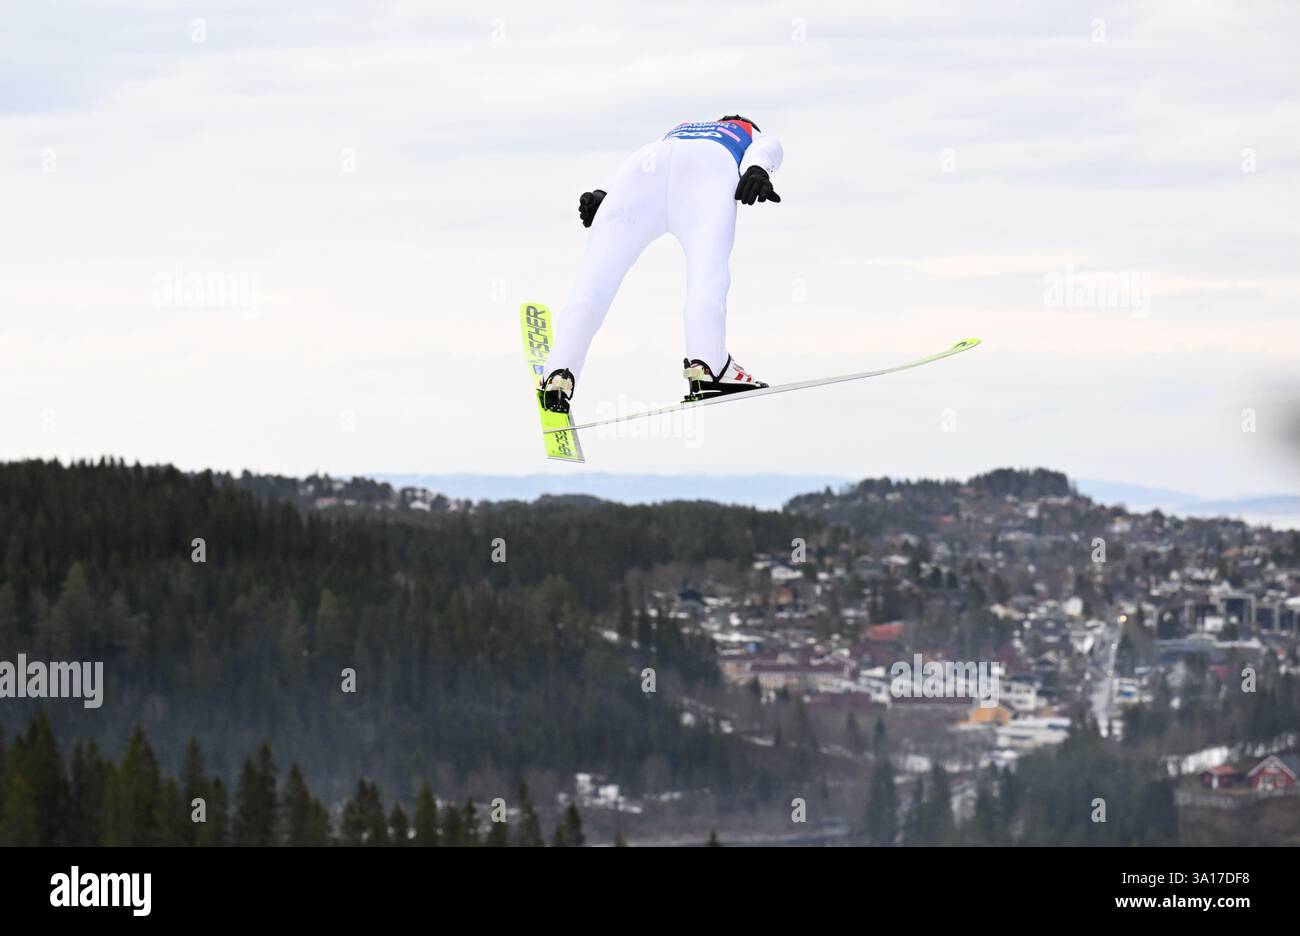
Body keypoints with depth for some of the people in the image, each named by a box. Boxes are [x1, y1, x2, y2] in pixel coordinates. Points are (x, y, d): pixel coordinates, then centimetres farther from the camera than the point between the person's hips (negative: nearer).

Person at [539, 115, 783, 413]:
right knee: (708, 274, -20)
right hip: (710, 167, -3)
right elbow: (765, 148, 14)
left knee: (594, 280, -5)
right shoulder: (758, 138, 39)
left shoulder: (677, 131, 47)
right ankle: (706, 366, -44)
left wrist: (601, 198, 13)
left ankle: (558, 374, -23)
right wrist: (757, 170, -6)